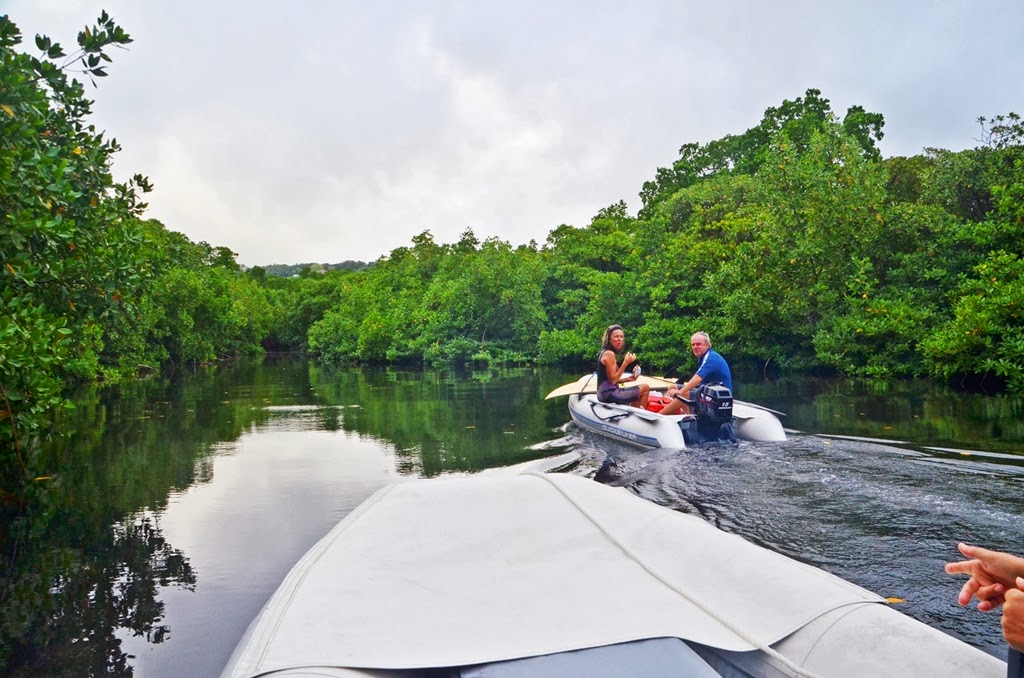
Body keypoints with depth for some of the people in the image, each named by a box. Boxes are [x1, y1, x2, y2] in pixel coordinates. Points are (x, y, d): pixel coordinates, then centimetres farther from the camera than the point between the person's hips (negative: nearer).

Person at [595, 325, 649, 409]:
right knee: (645, 388, 0)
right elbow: (613, 380, -19)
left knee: (638, 393, 30)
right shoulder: (609, 354, -15)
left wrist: (628, 378, 7)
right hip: (610, 394, -10)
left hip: (605, 393, 10)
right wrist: (626, 363, -20)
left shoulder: (605, 352, 14)